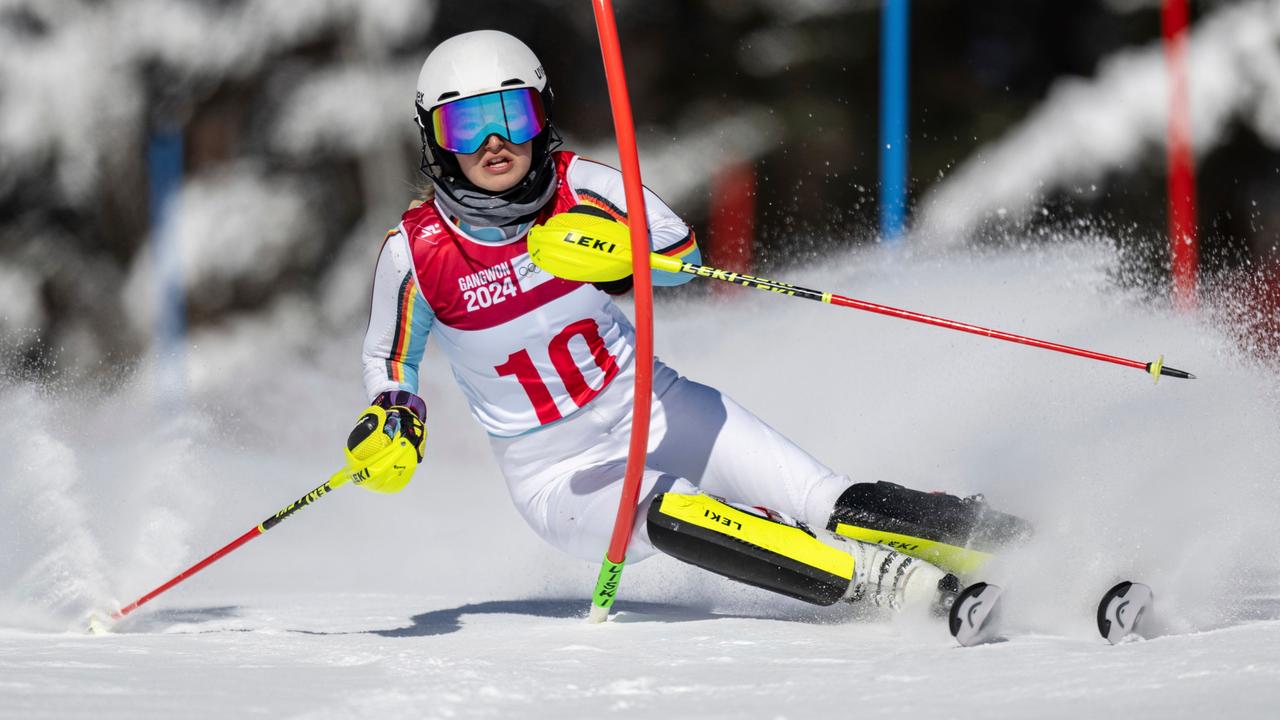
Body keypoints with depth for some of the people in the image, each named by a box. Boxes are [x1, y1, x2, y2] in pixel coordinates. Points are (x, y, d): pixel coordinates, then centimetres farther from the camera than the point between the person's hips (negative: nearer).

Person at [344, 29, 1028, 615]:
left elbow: (681, 249, -21)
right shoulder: (415, 252, -13)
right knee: (670, 517, -34)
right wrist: (390, 427, -17)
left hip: (650, 408, 3)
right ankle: (902, 586, -37)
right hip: (555, 472, -3)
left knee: (831, 507, -16)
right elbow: (390, 360, 2)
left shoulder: (577, 186, -11)